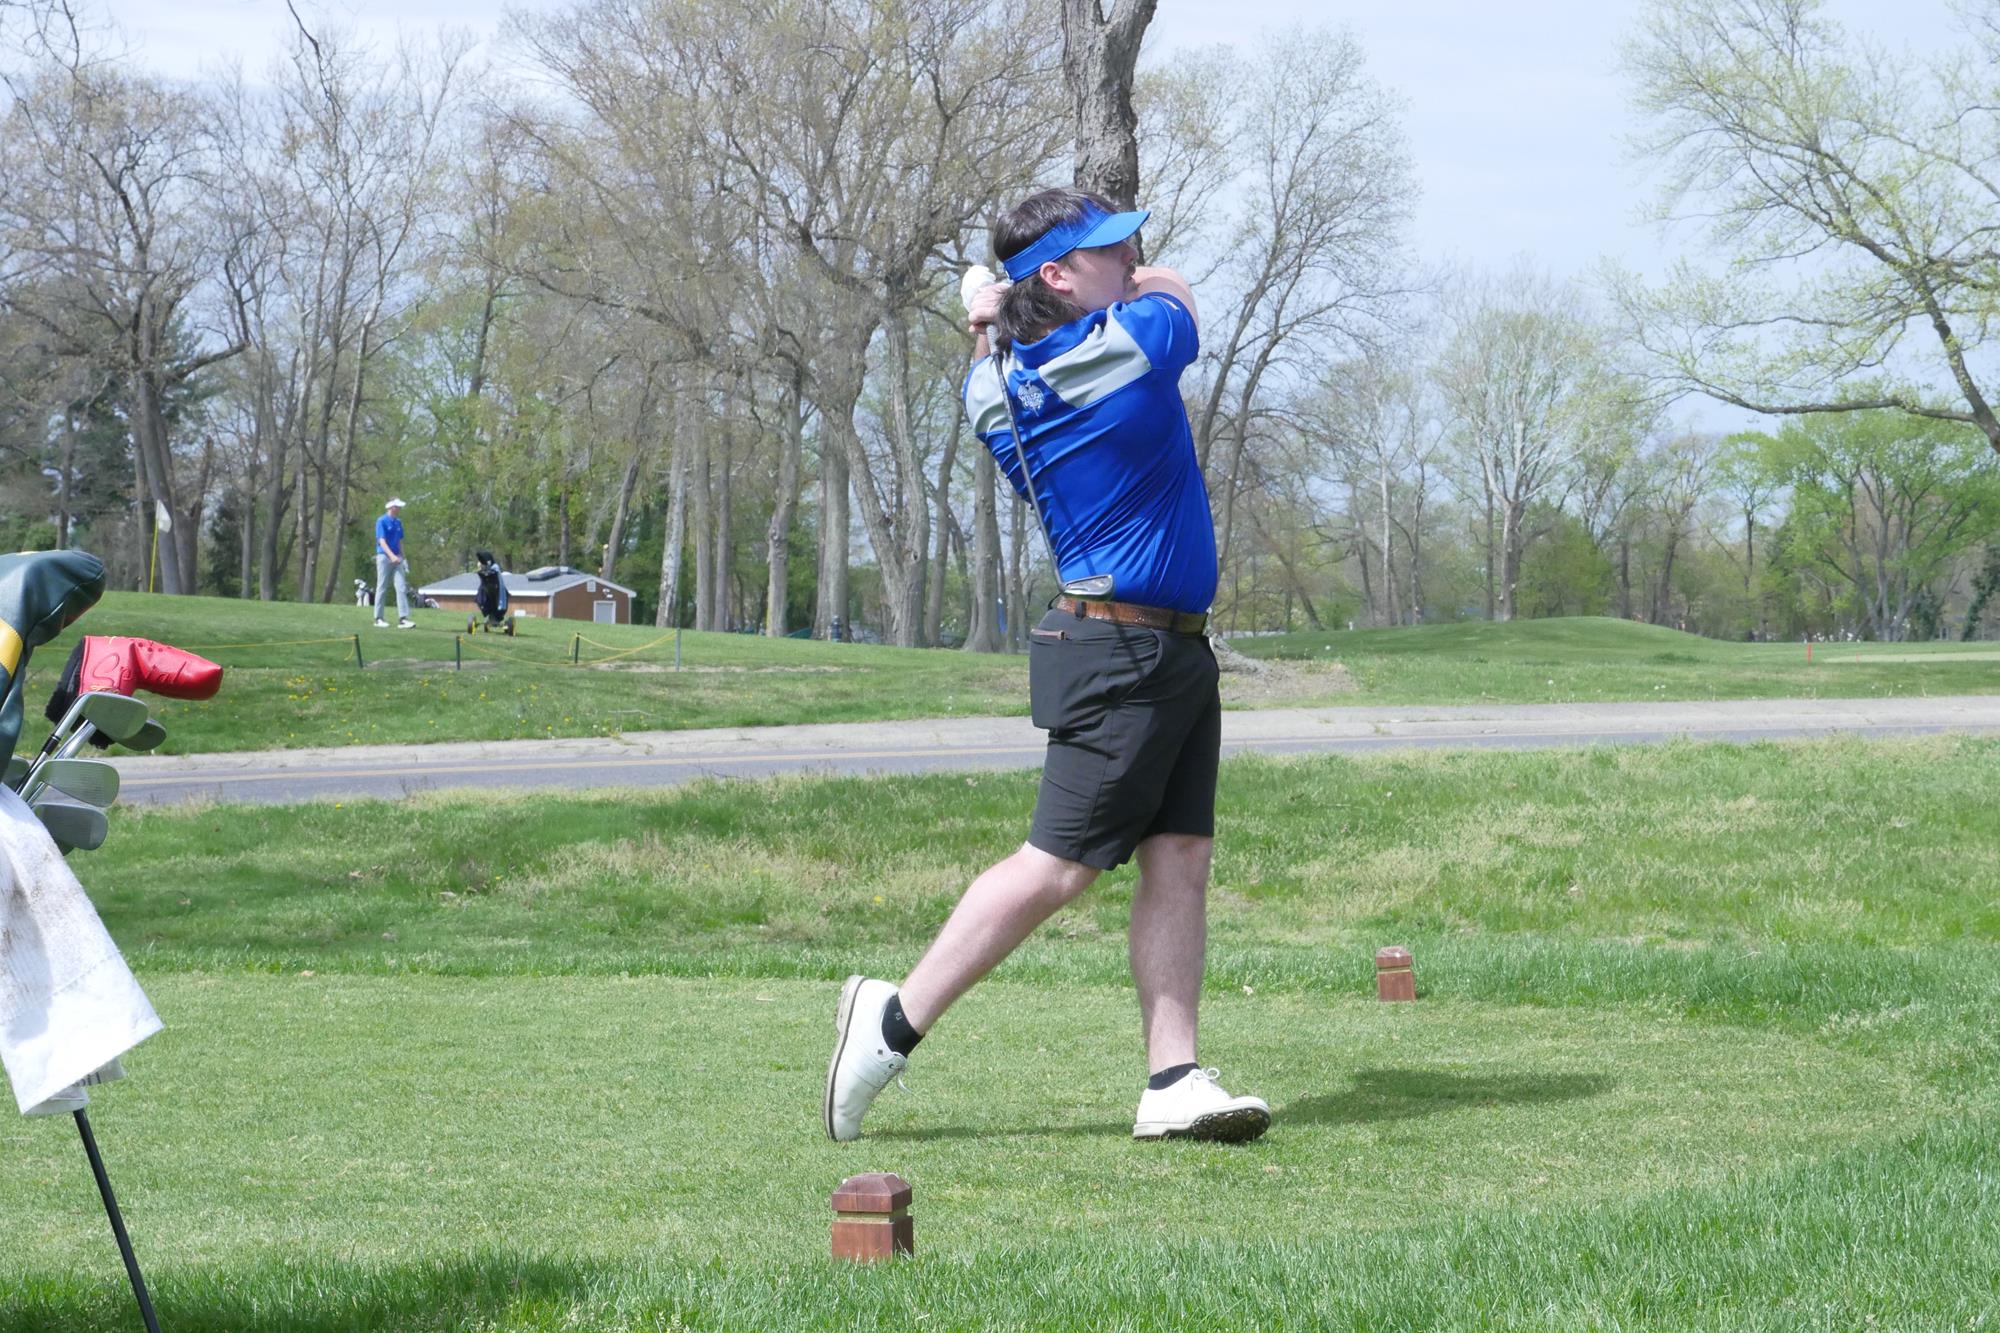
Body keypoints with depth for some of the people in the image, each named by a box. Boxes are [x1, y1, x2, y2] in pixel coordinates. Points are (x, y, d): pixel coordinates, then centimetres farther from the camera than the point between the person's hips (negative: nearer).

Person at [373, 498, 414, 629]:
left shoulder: (398, 522, 13)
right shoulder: (381, 521, -8)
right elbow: (382, 541, -17)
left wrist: (402, 557, 17)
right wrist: (392, 556, -28)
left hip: (396, 558, 6)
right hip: (384, 556, -6)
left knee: (402, 587, -5)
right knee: (382, 588, 0)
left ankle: (402, 618, -9)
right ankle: (378, 619, 7)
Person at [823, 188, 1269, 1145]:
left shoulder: (995, 390, 4)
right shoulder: (1138, 345, -14)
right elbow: (1170, 285, 8)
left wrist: (1000, 318, 14)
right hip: (1123, 655, -8)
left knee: (1180, 858, 3)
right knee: (1059, 865, -5)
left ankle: (1173, 1081, -1)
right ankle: (894, 1019, 1)